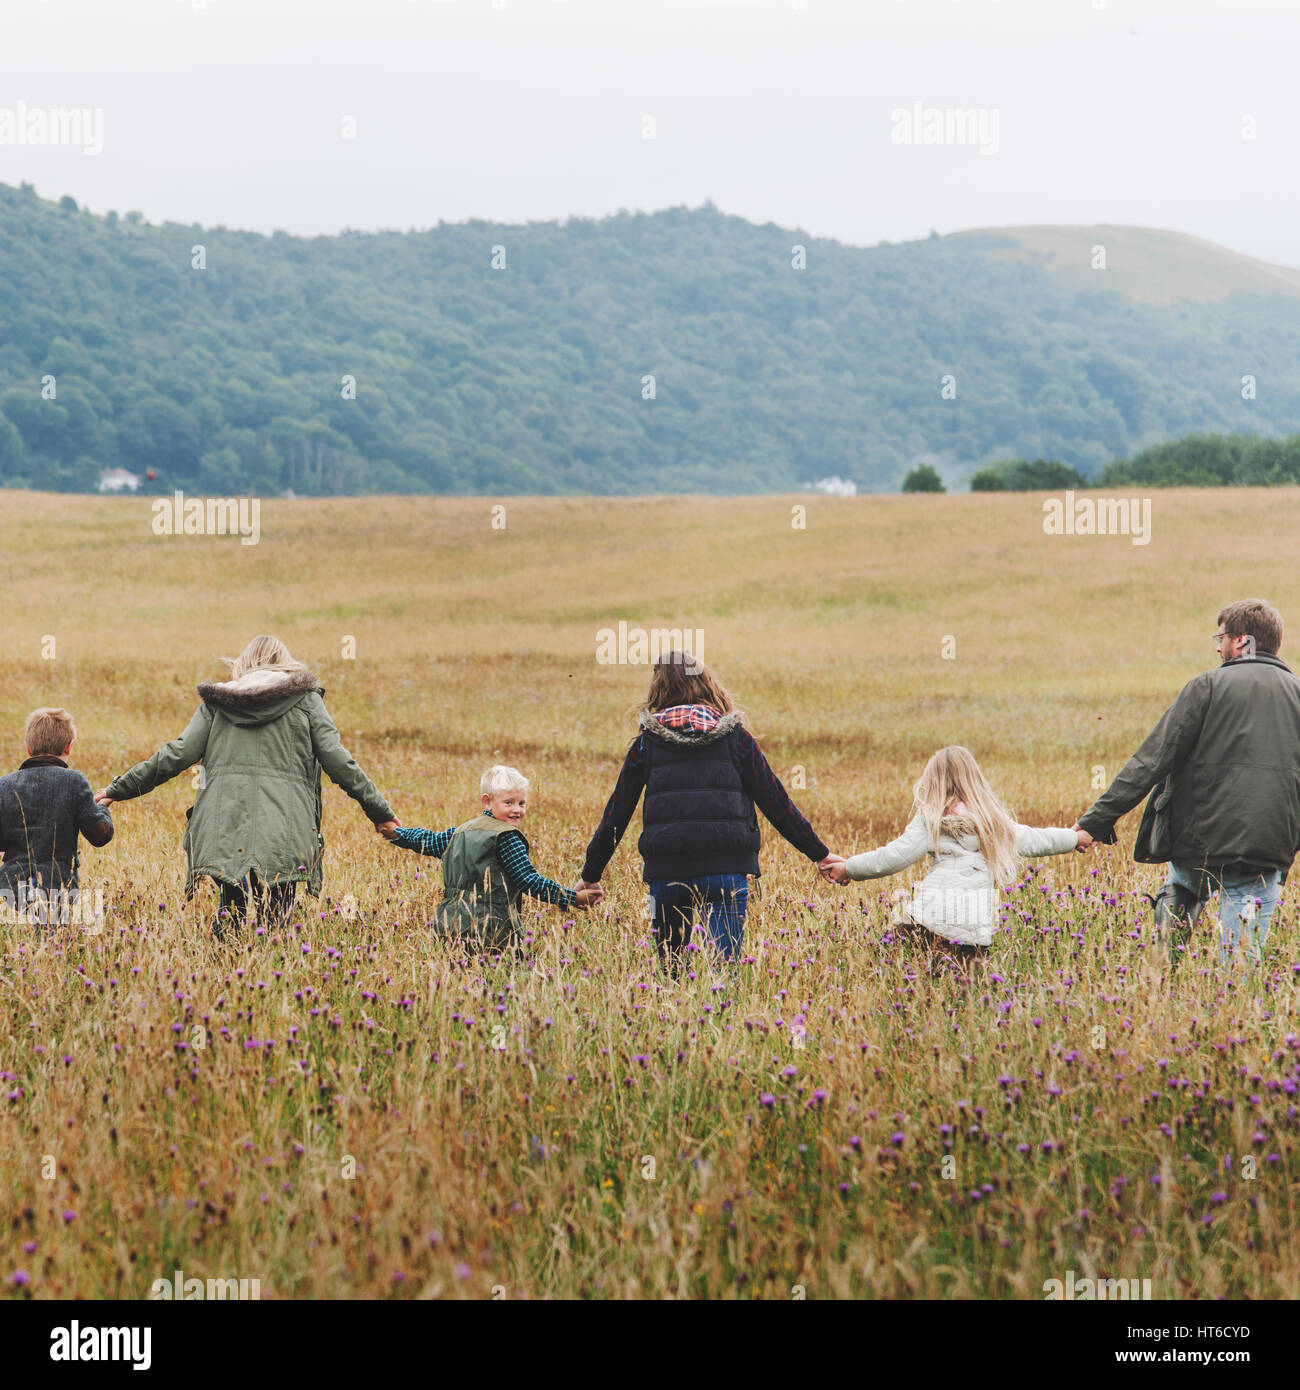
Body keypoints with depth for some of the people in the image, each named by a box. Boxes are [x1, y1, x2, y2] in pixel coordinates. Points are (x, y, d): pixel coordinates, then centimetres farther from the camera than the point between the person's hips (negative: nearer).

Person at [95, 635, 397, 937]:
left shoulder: (216, 701, 17)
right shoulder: (305, 699, 14)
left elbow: (179, 753, 10)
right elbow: (336, 760, 6)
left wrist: (119, 789, 19)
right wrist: (380, 811, 12)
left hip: (224, 829, 2)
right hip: (284, 828, -2)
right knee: (275, 918, -3)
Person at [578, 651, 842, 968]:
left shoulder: (647, 742, 8)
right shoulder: (735, 737, 7)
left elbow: (616, 812, 11)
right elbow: (775, 802, 9)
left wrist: (590, 875, 20)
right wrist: (819, 854, 18)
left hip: (666, 871, 1)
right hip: (727, 867, -1)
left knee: (669, 967, 16)